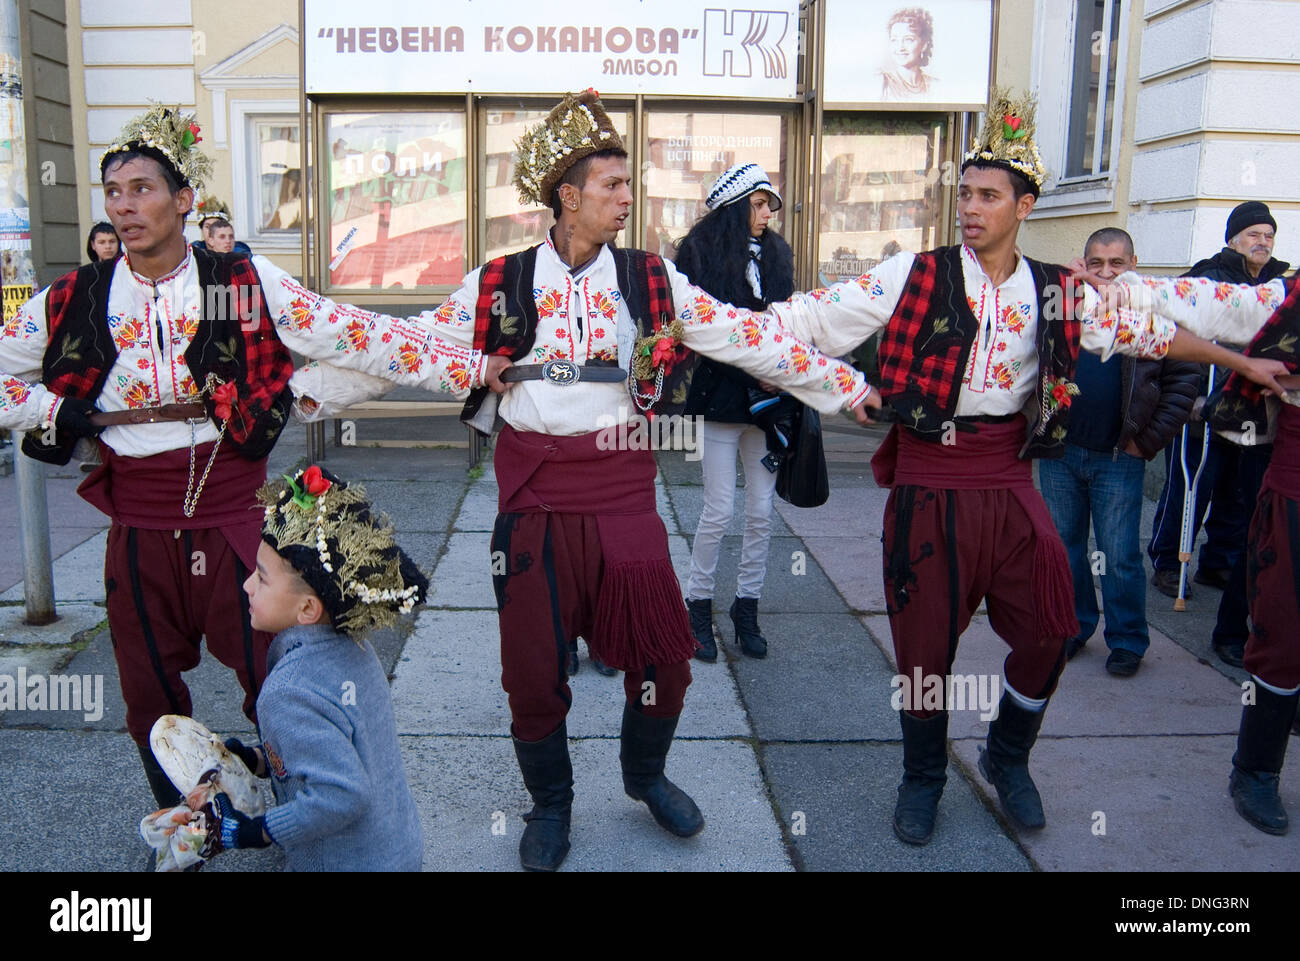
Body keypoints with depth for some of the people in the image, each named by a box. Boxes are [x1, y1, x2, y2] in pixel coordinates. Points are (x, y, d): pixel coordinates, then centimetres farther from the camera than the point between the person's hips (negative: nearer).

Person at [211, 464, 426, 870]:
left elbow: (340, 796, -29)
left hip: (349, 863, -8)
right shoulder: (351, 647, 0)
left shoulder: (289, 692, -26)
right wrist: (256, 759, 11)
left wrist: (254, 833, -18)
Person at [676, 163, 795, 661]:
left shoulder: (776, 254, 10)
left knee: (761, 512, 7)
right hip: (720, 396, -4)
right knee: (718, 512, -1)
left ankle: (747, 606, 21)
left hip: (768, 398, 4)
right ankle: (698, 606, 16)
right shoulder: (700, 252, -3)